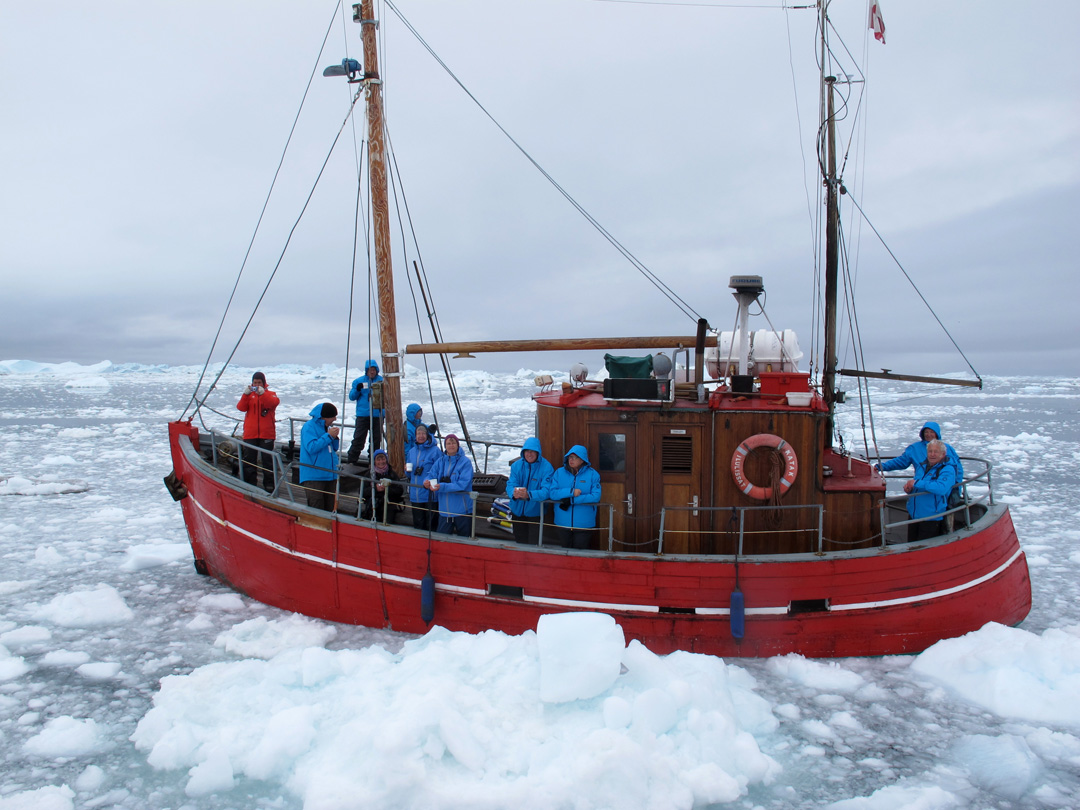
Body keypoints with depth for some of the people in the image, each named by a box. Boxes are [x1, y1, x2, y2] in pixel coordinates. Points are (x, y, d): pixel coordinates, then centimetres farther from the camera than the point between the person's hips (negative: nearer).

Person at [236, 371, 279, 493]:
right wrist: (245, 394, -18)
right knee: (249, 459, 5)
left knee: (267, 459, 1)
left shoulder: (270, 394, 8)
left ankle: (269, 484, 7)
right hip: (250, 433, 2)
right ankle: (250, 483, 13)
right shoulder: (249, 395, 12)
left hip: (266, 433, -2)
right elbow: (241, 407, -4)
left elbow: (275, 402, -16)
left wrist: (262, 393, -28)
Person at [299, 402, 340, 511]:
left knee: (330, 508, 9)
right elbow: (311, 447, -21)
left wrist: (335, 437, -1)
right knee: (316, 509, -10)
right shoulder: (309, 426, -8)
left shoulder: (328, 426, 12)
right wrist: (328, 436, -17)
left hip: (330, 474, 7)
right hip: (313, 476, -7)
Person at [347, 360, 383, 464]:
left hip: (377, 414, 1)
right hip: (363, 415, -1)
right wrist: (357, 390, -11)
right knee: (358, 438, -5)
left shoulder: (381, 381, 7)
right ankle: (352, 460, 1)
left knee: (376, 439, 6)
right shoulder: (359, 381, 7)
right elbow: (352, 397, 8)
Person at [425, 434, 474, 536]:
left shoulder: (465, 462, -9)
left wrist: (442, 487, -28)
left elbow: (463, 484, -19)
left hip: (462, 508, -4)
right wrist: (428, 483, -20)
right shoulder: (440, 461, 8)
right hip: (444, 509, 4)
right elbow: (432, 476, 5)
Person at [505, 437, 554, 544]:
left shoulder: (546, 467, -15)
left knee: (534, 544, -2)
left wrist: (529, 494, -42)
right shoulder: (516, 465, -2)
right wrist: (513, 492, -35)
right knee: (519, 543, 18)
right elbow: (510, 484, -9)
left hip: (535, 512, -4)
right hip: (517, 511, 4)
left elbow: (547, 491, -24)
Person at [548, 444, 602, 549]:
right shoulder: (559, 472, 3)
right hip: (563, 523, 2)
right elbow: (551, 493, -5)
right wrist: (570, 492, -19)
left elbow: (596, 496, -14)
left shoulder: (593, 474, -3)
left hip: (584, 524, -2)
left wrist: (571, 500, -18)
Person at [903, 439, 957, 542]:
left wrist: (917, 483, -24)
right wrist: (908, 487, 0)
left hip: (931, 520, -7)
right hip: (913, 516, 7)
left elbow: (941, 488, -31)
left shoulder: (948, 470, -12)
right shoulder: (921, 466, 10)